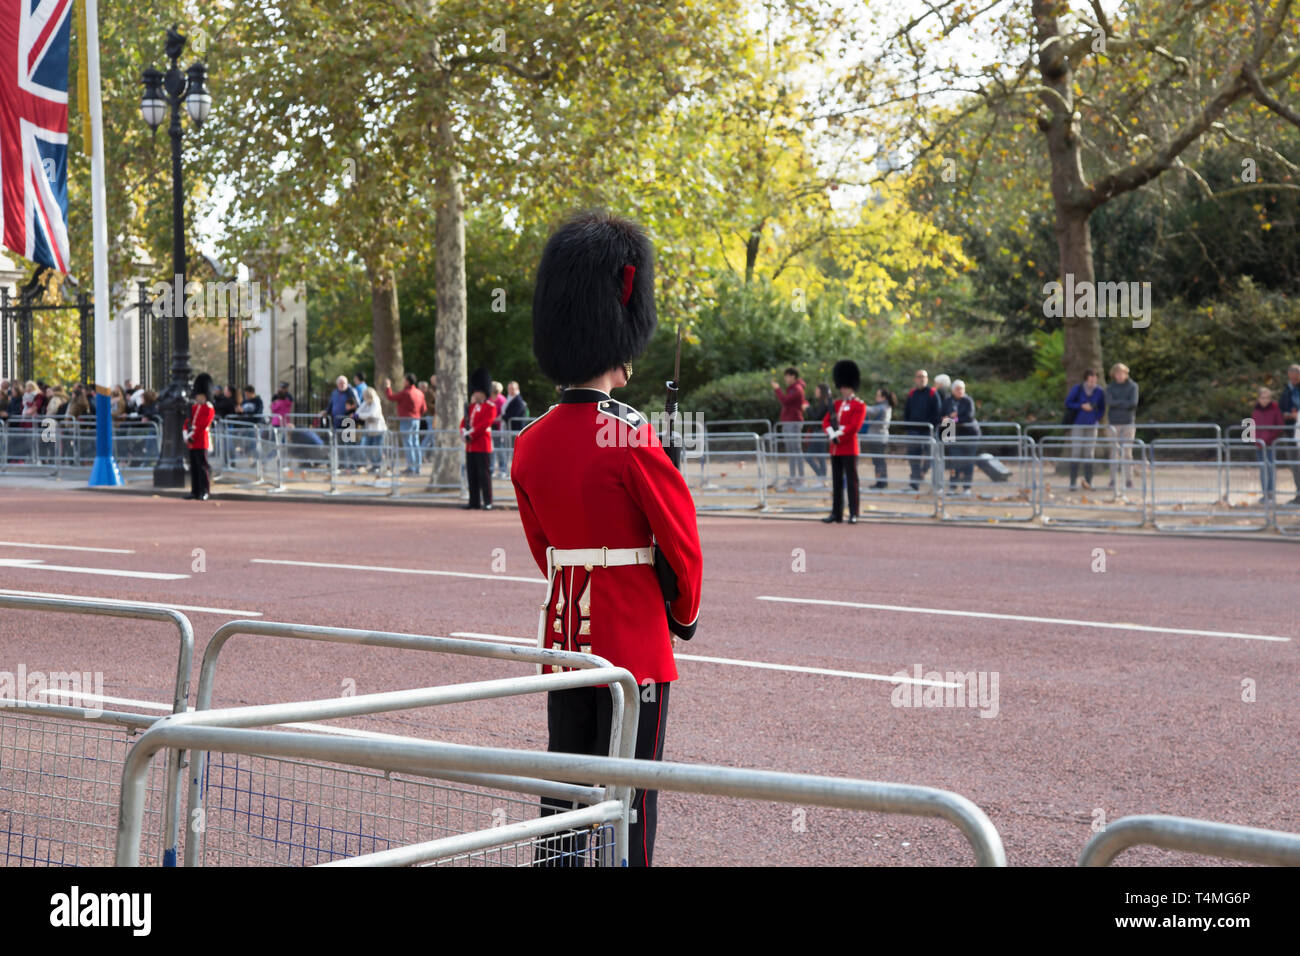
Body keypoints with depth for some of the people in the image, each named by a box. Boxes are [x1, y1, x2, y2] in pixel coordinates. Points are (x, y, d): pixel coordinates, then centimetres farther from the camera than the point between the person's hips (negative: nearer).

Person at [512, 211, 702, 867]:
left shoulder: (530, 443, 2)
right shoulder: (634, 439, -17)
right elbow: (682, 544, -10)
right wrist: (684, 614, 8)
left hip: (564, 640, 6)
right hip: (635, 645, -6)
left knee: (562, 790, 13)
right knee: (627, 803, 2)